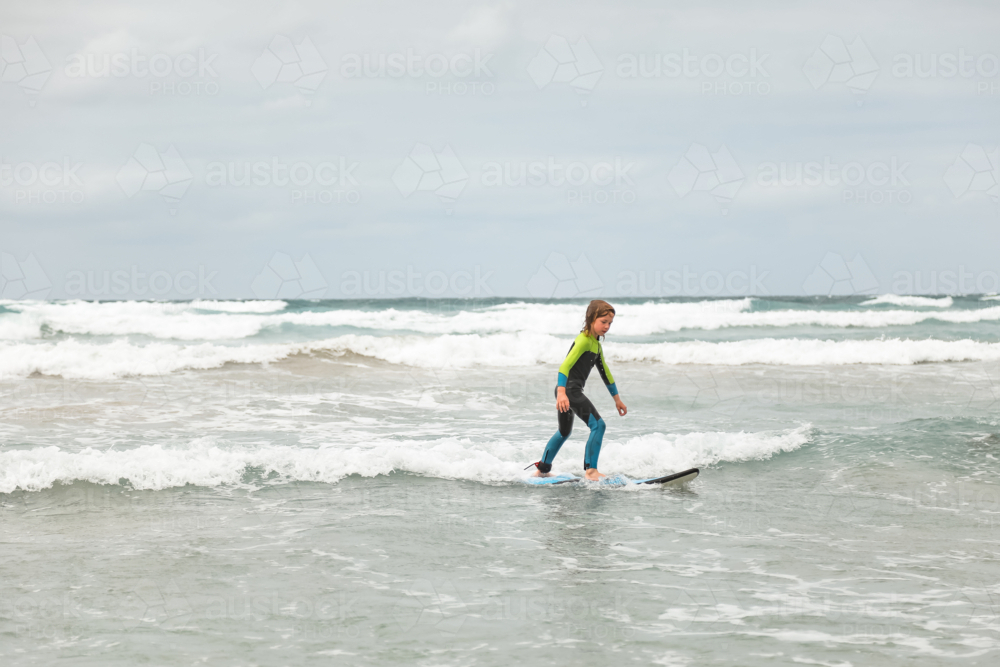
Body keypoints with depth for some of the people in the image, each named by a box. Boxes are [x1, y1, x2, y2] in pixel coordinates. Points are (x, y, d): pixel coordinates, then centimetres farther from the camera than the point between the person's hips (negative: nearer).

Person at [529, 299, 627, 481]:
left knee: (564, 432, 25)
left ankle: (542, 468, 36)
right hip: (569, 389, -11)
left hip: (566, 391, 11)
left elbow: (605, 372, 26)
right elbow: (565, 366, -25)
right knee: (598, 424, -16)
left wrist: (617, 399, 29)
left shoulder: (596, 345, 17)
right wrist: (561, 392, -37)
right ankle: (590, 470, -15)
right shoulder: (583, 341, -14)